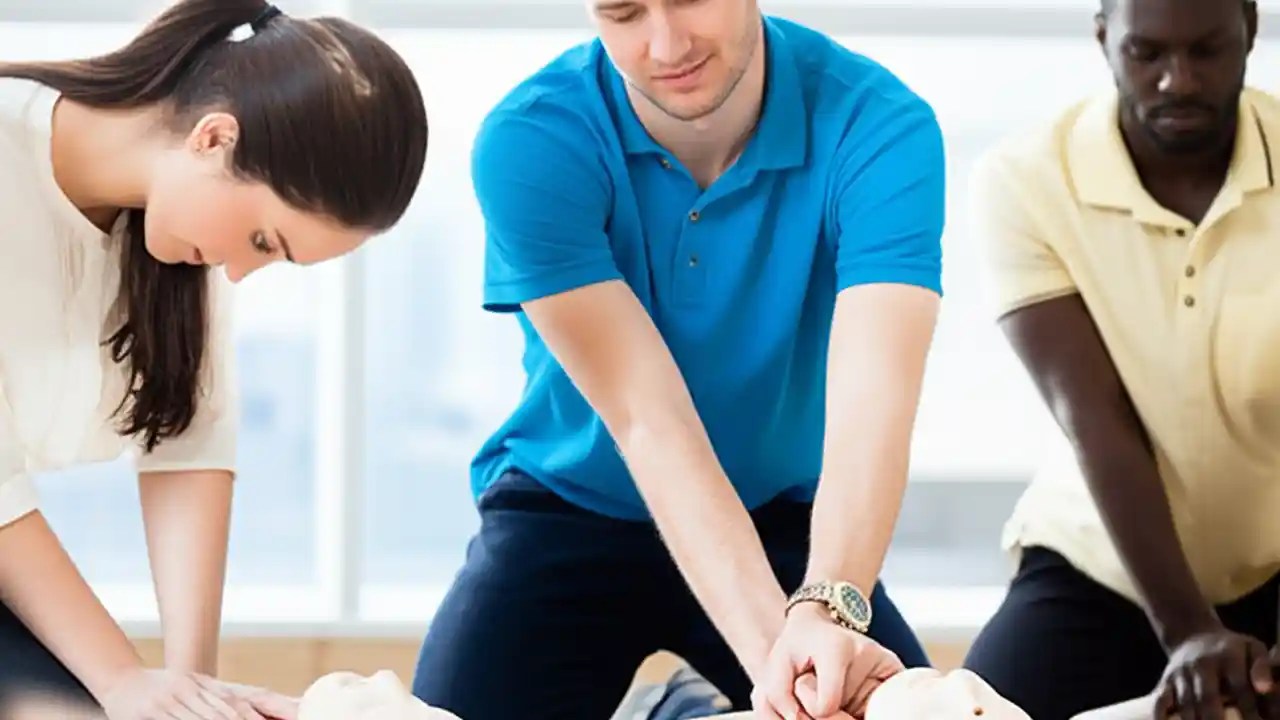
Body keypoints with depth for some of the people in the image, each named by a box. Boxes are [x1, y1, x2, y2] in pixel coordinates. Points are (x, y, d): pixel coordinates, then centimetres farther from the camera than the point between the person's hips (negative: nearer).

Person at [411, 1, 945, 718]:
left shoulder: (878, 128, -22)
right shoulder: (532, 142, -23)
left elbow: (871, 405, -35)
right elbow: (647, 419, -30)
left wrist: (826, 607, -54)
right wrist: (768, 641, -45)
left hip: (779, 518, 1)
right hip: (570, 513, -1)